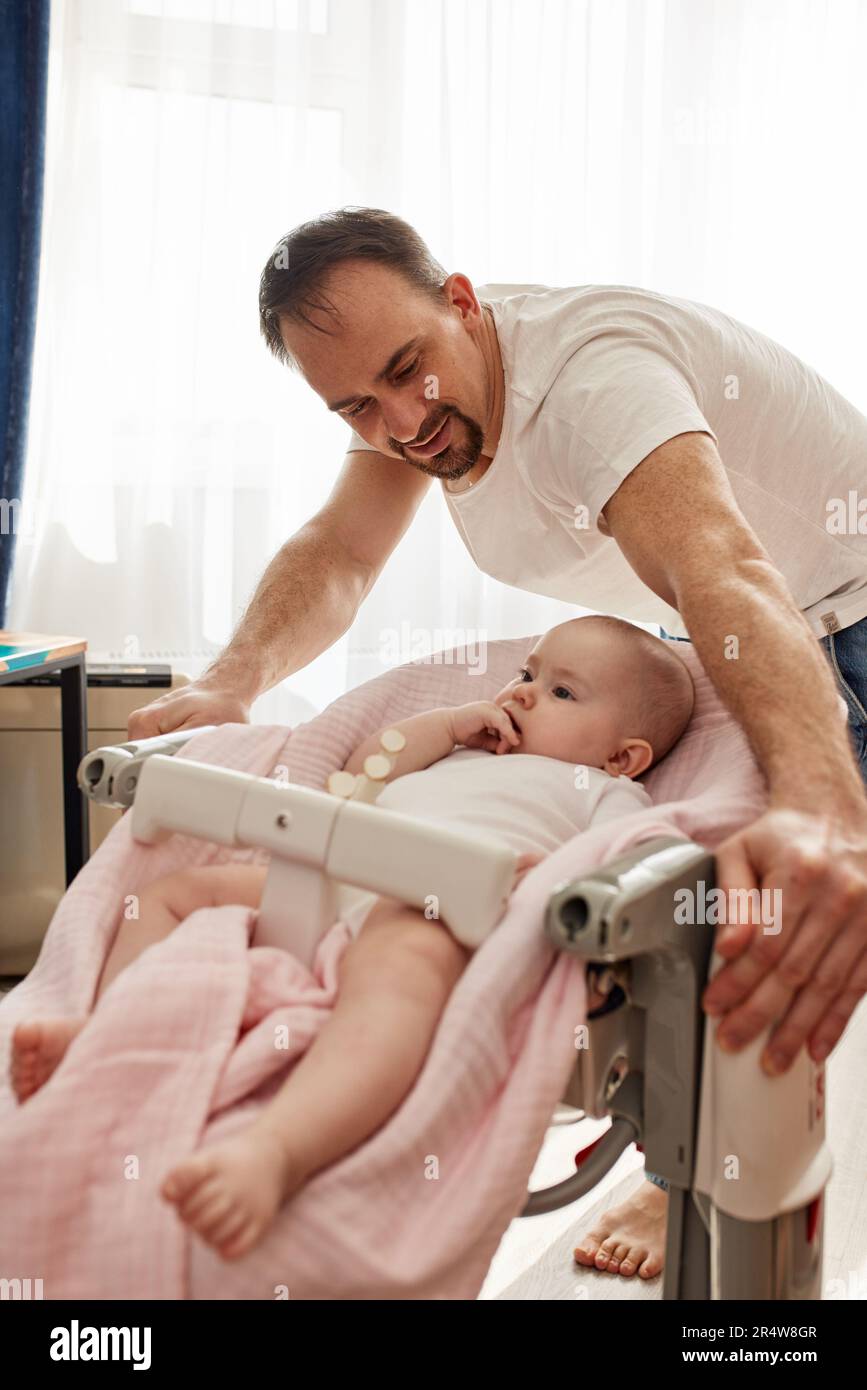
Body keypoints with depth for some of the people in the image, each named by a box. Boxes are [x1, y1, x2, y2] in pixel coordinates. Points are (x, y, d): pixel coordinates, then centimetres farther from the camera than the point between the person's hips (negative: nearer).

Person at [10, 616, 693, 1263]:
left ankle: (273, 1149, -64)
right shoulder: (462, 753, 45)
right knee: (173, 889, 3)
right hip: (325, 880, 8)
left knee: (397, 970, -43)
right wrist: (453, 720, 31)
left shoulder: (607, 791, 25)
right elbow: (363, 771, 39)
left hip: (438, 908, -8)